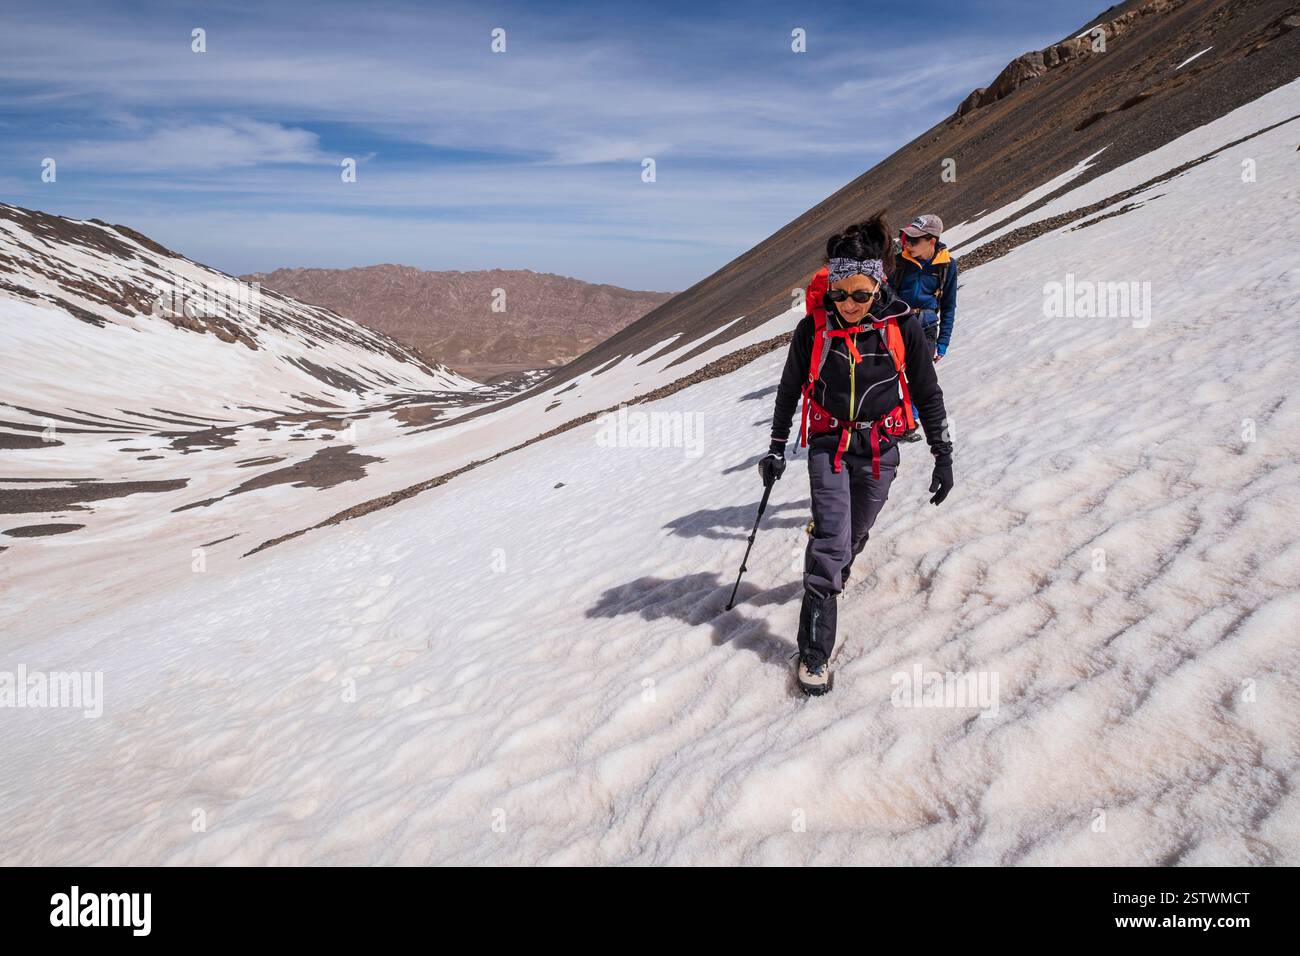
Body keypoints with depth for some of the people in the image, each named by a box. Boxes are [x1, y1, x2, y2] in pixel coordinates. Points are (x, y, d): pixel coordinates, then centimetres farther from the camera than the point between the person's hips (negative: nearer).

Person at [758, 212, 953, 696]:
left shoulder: (902, 325, -13)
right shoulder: (813, 327, -12)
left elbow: (928, 394, -2)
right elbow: (789, 389, 3)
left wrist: (943, 455, -1)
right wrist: (777, 447, 8)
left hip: (879, 450, 2)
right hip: (829, 446, -1)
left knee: (854, 536, 14)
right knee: (831, 541, -12)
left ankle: (831, 575, 48)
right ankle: (815, 650, -6)